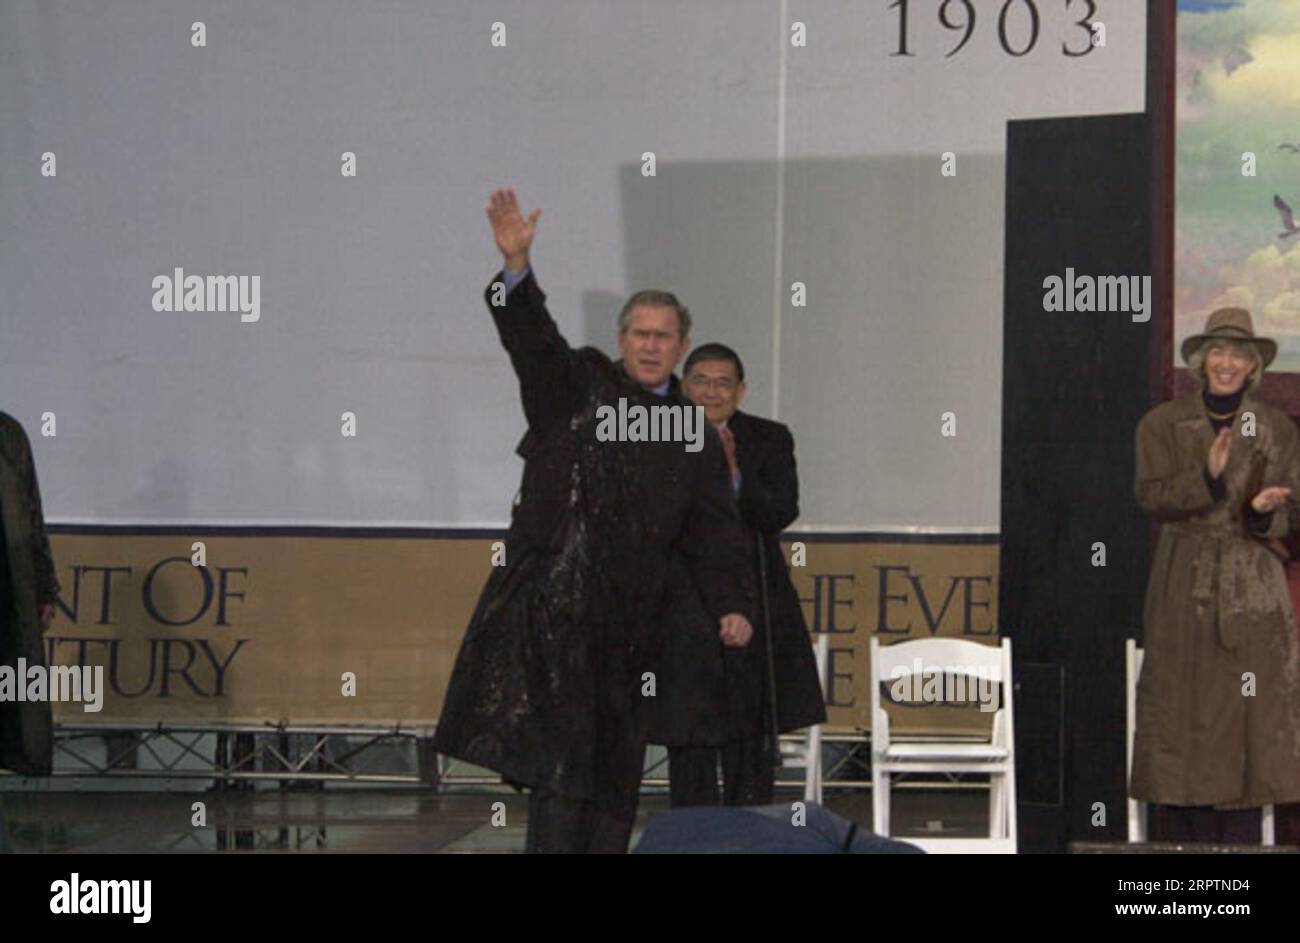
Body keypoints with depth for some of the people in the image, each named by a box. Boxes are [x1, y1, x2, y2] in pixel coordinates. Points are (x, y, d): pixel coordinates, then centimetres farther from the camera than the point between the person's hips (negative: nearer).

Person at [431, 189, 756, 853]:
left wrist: (732, 605, -2)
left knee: (610, 762, 4)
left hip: (625, 611, 4)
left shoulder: (696, 438, 16)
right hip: (548, 593, -4)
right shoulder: (577, 385, 9)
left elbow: (714, 534, 12)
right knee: (557, 741, -13)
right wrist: (516, 266, -26)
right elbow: (531, 337, -9)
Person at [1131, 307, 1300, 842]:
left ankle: (1241, 840, 0)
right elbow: (1151, 496, -6)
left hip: (1253, 590, 1)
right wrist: (1207, 477, -21)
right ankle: (1183, 839, -1)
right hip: (1184, 587, -1)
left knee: (1249, 711, -4)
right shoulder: (1163, 425, 6)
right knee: (1183, 704, -4)